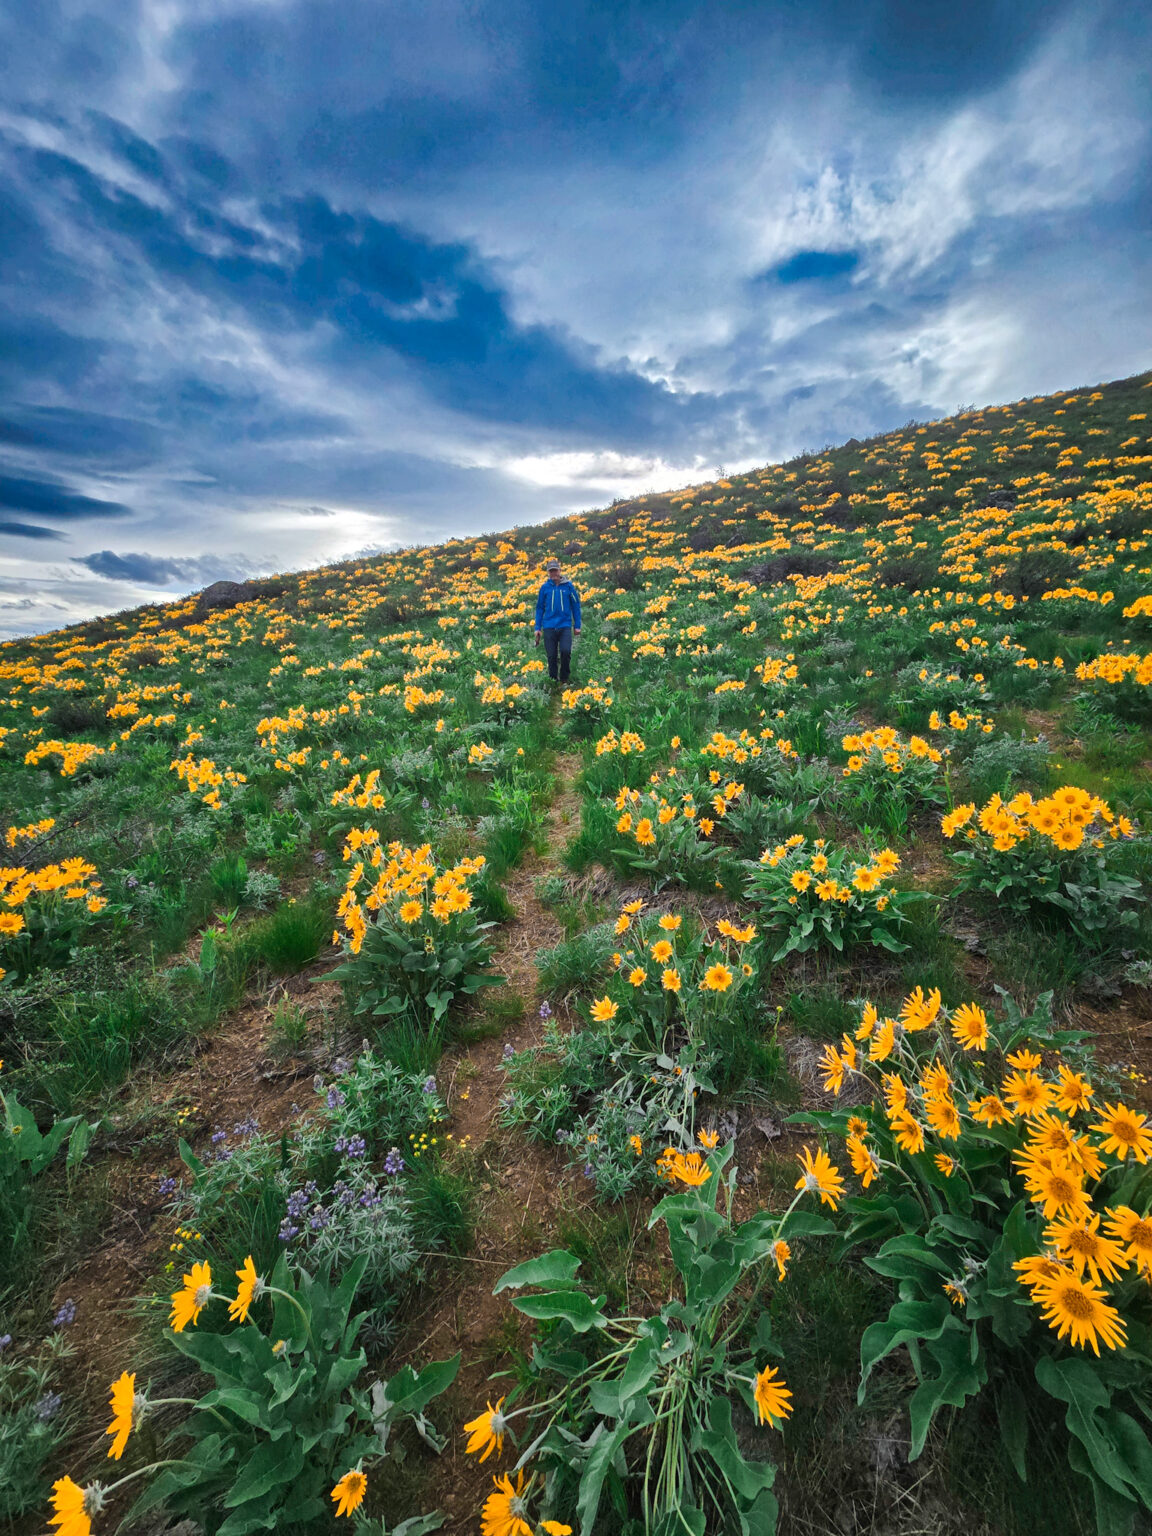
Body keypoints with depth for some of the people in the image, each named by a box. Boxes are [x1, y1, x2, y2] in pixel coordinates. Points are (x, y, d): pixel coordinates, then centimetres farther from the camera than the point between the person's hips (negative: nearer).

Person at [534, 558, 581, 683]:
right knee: (551, 656, 3)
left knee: (565, 651, -19)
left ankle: (564, 679, 1)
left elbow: (576, 606, 8)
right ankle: (552, 680, 21)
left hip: (565, 626, -1)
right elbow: (540, 608, 11)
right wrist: (538, 628, 7)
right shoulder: (545, 587, 7)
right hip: (549, 627, 1)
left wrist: (577, 626, 5)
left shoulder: (568, 586, 4)